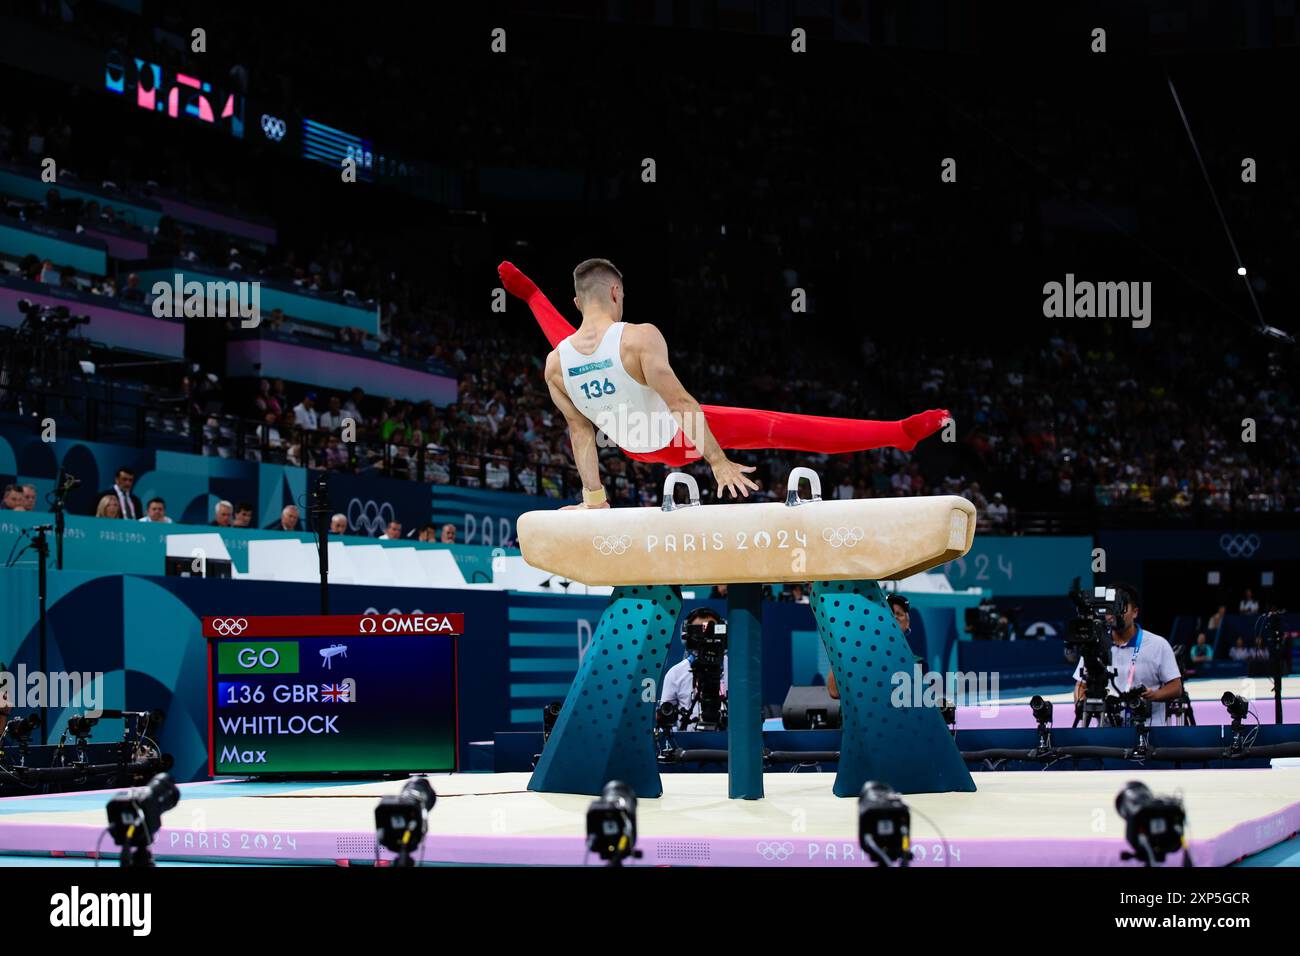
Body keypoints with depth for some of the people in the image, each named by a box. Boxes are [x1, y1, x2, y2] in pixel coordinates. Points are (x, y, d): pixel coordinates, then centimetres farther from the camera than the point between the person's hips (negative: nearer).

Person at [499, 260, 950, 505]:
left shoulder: (555, 363, -16)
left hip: (635, 447, 5)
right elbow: (680, 403, -30)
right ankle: (902, 433, -9)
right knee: (784, 427, -7)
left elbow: (580, 432, -5)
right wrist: (719, 463, -25)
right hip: (678, 435, -5)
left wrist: (593, 497, 4)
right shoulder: (639, 337, -32)